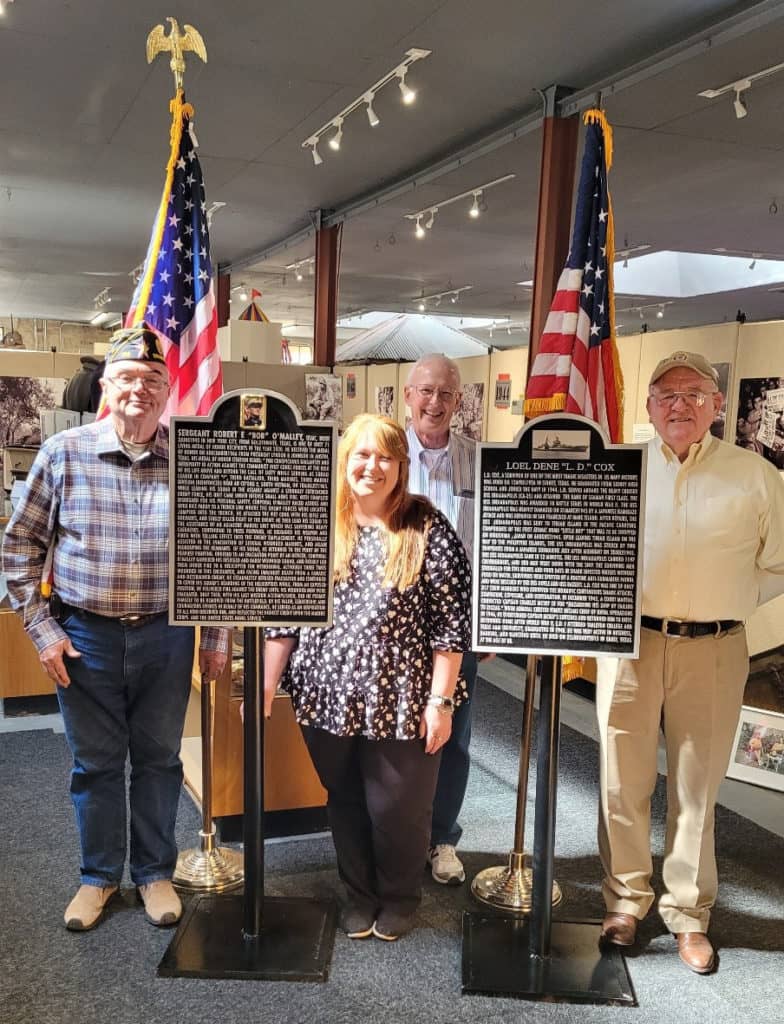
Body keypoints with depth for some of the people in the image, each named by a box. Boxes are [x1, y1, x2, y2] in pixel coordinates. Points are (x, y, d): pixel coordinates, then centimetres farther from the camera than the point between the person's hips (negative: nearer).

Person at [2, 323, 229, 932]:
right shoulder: (64, 453, -5)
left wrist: (218, 637, 3)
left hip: (167, 636, 0)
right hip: (85, 635, 0)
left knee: (159, 759, 13)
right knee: (96, 762, 13)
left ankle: (156, 872, 33)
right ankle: (99, 876, 33)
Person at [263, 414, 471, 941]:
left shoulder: (427, 528, -7)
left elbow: (450, 621, -8)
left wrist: (440, 700, -11)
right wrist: (267, 684, 3)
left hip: (402, 699, -3)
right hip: (329, 695, 3)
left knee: (398, 807, 10)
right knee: (346, 802, 17)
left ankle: (400, 895, 37)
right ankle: (360, 892, 40)